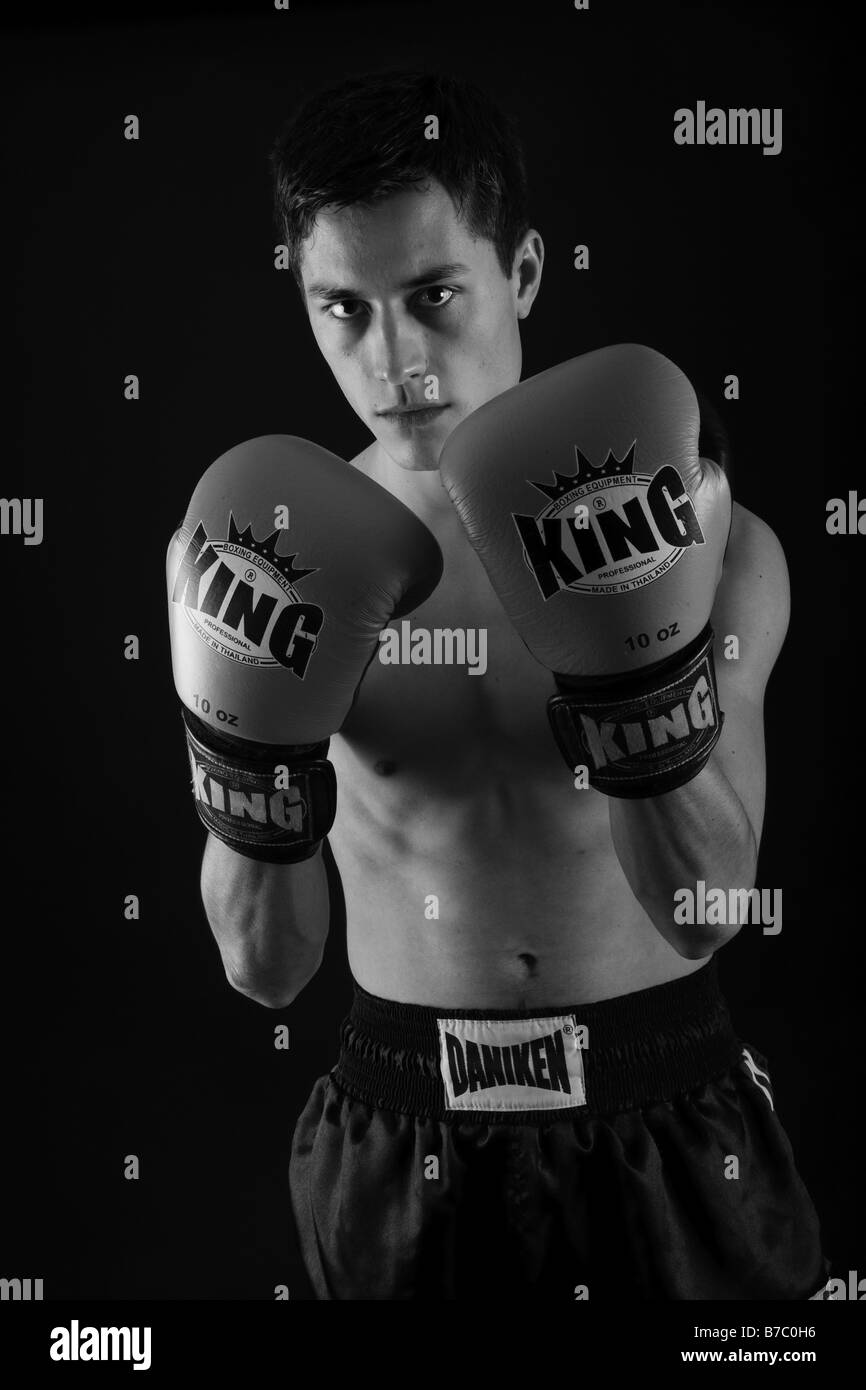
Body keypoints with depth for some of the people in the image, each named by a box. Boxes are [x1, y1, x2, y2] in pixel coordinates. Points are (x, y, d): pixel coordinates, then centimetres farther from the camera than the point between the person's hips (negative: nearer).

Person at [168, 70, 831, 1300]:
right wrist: (251, 747, -24)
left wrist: (640, 664, -26)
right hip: (404, 1139, 1)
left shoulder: (718, 552, -10)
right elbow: (266, 971, -8)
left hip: (667, 1127, 0)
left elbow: (699, 916, -14)